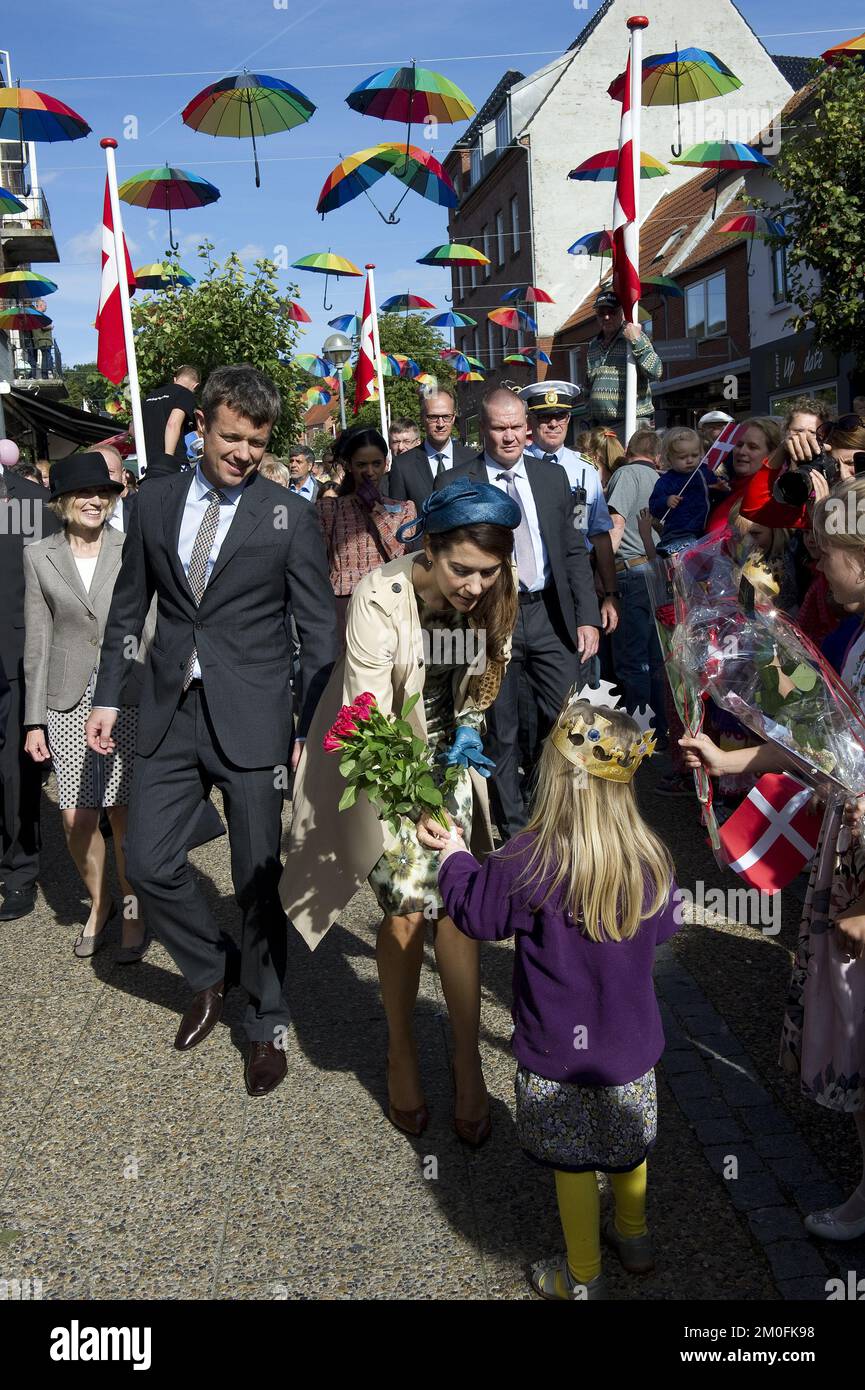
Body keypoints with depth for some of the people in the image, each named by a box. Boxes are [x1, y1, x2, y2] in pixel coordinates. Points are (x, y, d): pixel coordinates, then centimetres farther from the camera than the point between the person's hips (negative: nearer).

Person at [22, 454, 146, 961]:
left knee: (126, 812, 0)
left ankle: (134, 912, 21)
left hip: (130, 695, -1)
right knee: (77, 817, 1)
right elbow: (38, 641, 7)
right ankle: (99, 902, 27)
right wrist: (35, 719, 5)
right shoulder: (40, 558, 6)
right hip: (70, 701, 2)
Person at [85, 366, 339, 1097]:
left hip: (252, 719, -3)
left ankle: (268, 1025, 25)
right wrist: (108, 696, 11)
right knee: (149, 862, 4)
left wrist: (312, 731, -9)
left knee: (259, 878, 4)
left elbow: (320, 631, -3)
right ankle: (212, 973, 33)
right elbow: (128, 606, 14)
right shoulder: (155, 502, 7)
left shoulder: (290, 515, -4)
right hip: (171, 713, 4)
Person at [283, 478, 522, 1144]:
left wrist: (467, 730, -6)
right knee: (409, 903, -6)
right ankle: (402, 1053, 18)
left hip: (448, 751, 4)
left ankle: (468, 1065, 12)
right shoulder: (381, 597, -29)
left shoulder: (495, 596, -13)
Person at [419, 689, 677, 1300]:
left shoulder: (531, 862, -28)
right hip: (633, 1045, 4)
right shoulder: (652, 858, -16)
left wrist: (454, 853, 4)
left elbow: (475, 913, -11)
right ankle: (634, 1236, 50)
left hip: (561, 1054, -4)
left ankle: (583, 1277, 34)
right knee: (628, 1143, 27)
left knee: (573, 1162, 15)